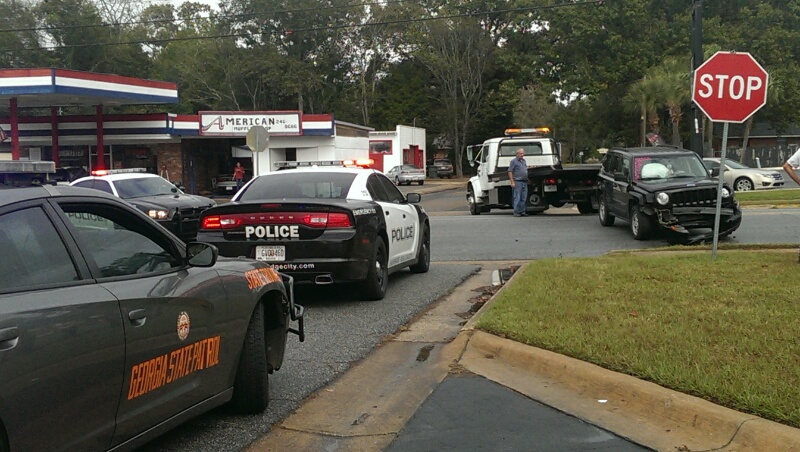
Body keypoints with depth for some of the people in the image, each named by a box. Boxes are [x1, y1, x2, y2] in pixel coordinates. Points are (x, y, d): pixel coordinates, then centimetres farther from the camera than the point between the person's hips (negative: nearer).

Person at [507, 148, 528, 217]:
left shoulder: (524, 161, 18)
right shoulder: (514, 161, -4)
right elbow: (510, 172, -8)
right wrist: (512, 182, -15)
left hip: (524, 182, 7)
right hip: (517, 182, -7)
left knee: (523, 198, 7)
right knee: (517, 198, -7)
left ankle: (522, 212, 12)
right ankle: (516, 212, -3)